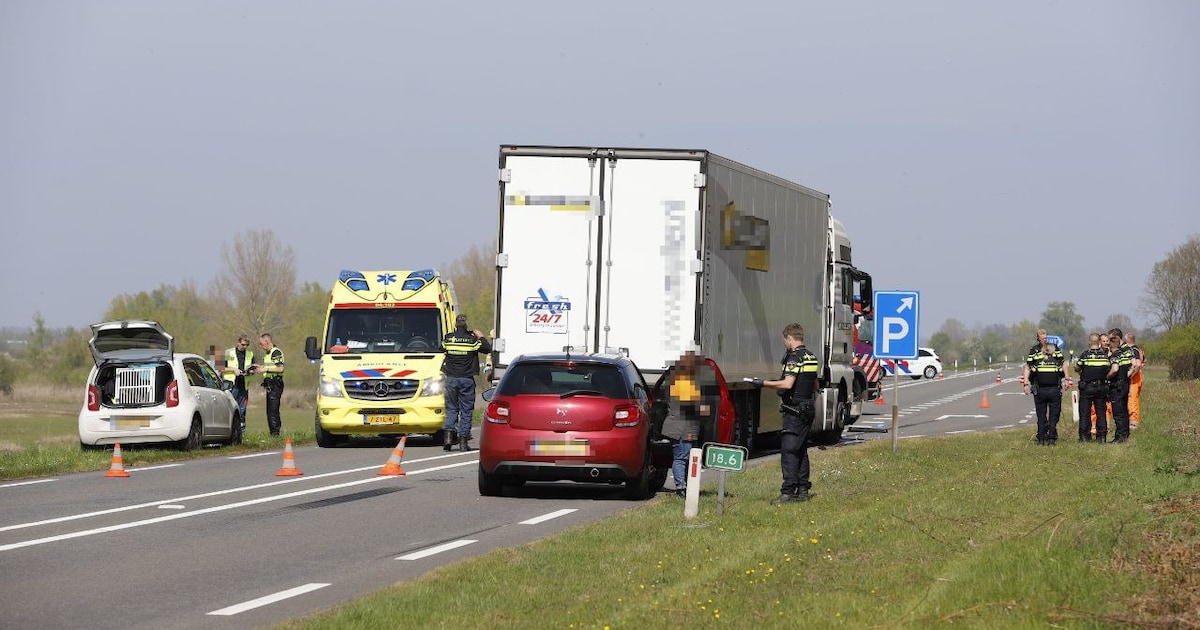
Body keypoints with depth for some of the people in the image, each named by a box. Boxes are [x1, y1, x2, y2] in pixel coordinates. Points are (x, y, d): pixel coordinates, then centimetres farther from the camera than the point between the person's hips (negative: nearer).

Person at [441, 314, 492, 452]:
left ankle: (448, 434, -9)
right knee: (466, 411, 4)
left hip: (451, 378, 2)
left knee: (451, 409, 11)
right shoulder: (472, 340, -6)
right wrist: (481, 337, 20)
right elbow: (487, 349, 4)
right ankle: (463, 441, 0)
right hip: (467, 379, -2)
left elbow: (442, 346, 20)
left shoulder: (448, 338, -1)